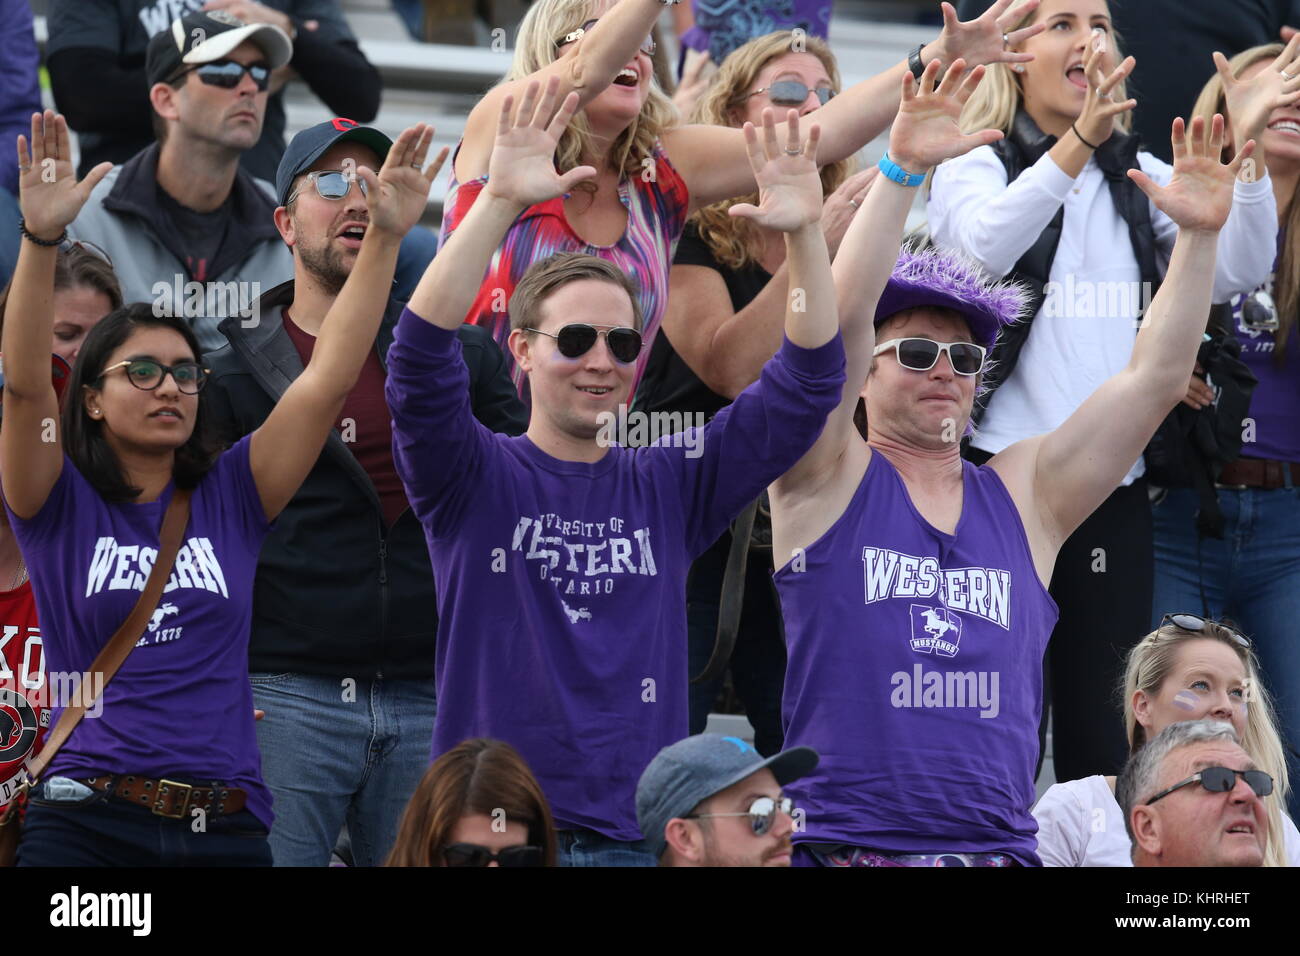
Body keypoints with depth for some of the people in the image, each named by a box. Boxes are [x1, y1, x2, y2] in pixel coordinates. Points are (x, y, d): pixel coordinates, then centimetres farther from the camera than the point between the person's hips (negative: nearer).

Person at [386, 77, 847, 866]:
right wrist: (500, 203, -26)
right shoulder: (475, 481, 0)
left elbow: (805, 387, 4)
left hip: (637, 836, 3)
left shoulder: (668, 488, 8)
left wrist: (806, 234, -10)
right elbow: (422, 360, -16)